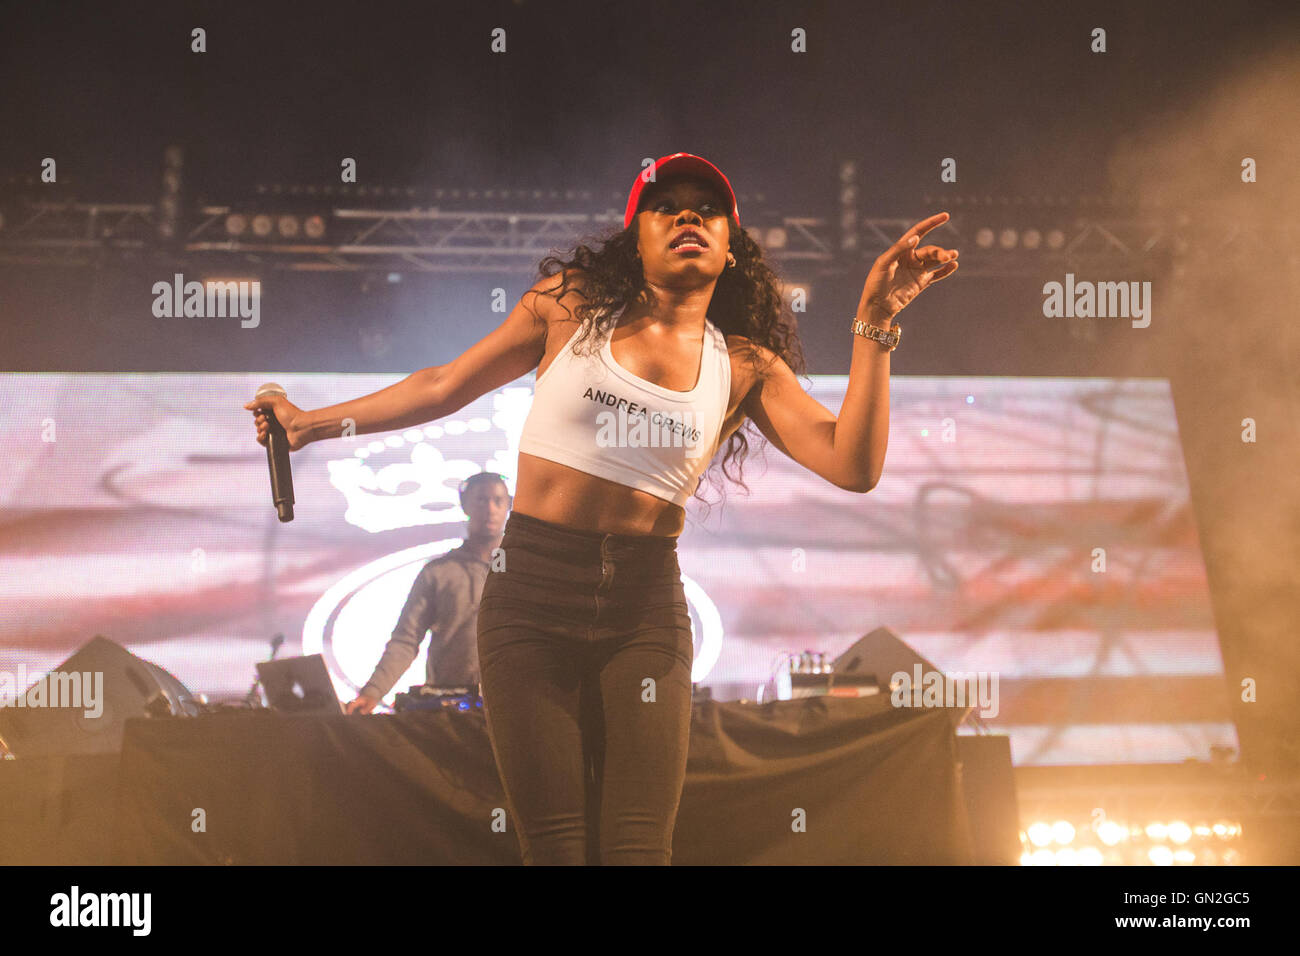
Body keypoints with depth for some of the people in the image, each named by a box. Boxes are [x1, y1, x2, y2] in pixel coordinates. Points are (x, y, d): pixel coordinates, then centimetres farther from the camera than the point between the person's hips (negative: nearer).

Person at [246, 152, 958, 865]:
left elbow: (854, 466, -6)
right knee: (554, 848, -1)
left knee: (638, 847, -4)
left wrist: (873, 324, -10)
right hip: (533, 591, 0)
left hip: (646, 606, 1)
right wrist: (314, 422, 15)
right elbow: (445, 386, 14)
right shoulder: (571, 304, 5)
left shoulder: (744, 366, 6)